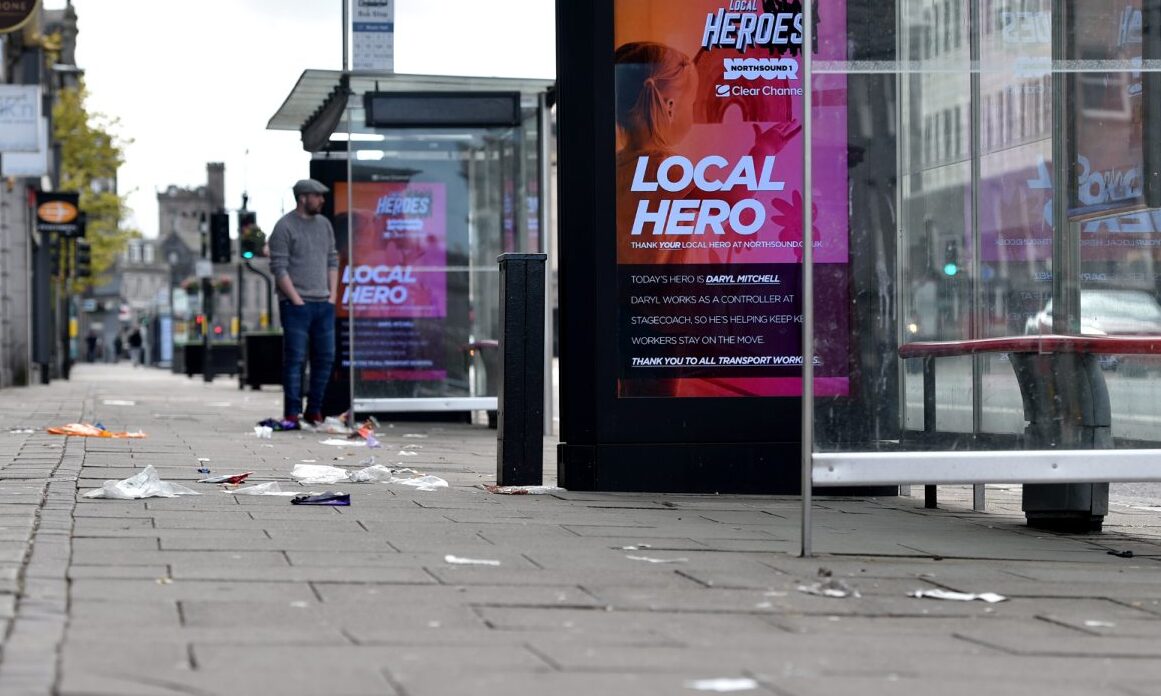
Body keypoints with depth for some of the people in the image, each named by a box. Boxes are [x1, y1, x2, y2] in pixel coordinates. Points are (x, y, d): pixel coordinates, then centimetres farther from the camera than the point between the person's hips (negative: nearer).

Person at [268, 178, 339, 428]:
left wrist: (333, 294, 8)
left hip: (324, 303, 7)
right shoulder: (285, 227, -6)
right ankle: (292, 413, -6)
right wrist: (296, 300, -13)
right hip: (296, 304, -7)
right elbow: (279, 267, -9)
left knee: (325, 357, 5)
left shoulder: (324, 224, 14)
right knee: (295, 358, -7)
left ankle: (314, 411, 13)